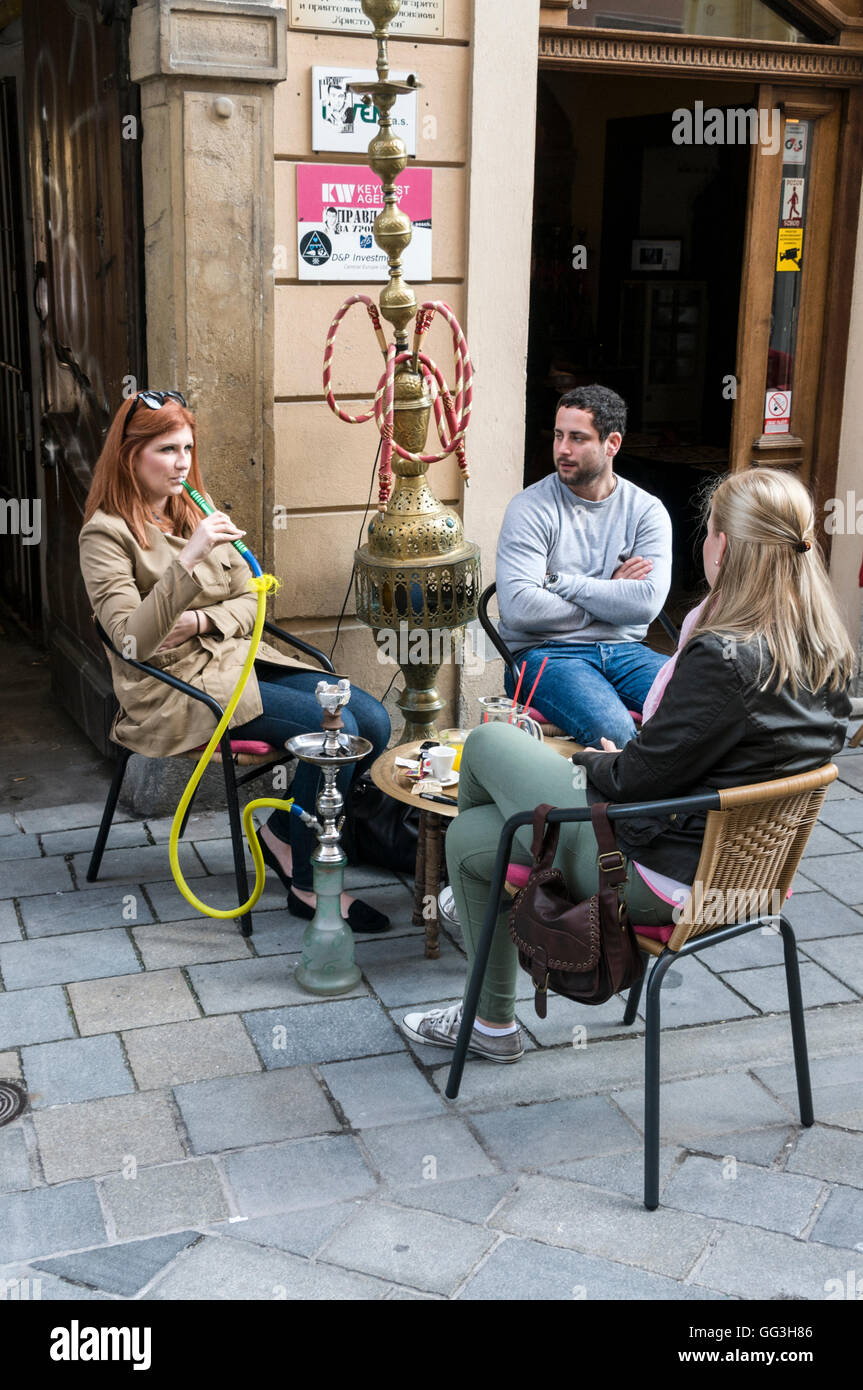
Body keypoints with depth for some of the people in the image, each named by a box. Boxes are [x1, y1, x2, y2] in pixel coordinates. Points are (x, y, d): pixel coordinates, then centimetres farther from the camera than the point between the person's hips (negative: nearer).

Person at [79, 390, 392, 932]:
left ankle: (282, 832, 6)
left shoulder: (199, 513, 15)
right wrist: (189, 560, -30)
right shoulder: (106, 534, -8)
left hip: (238, 657, 7)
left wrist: (201, 621, -7)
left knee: (374, 720, -12)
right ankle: (309, 885, -9)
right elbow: (134, 642, -21)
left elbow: (250, 603, 15)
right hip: (176, 685, -7)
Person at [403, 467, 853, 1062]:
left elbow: (640, 775, -21)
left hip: (662, 878, -9)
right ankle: (492, 1023, 34)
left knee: (488, 742, 9)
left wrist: (596, 762, 2)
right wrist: (626, 759, 11)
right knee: (469, 836, 19)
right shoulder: (829, 650, -1)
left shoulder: (723, 658, -28)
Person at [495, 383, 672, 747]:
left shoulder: (646, 510, 7)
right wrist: (610, 593, -5)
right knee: (612, 731, -34)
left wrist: (559, 581, -10)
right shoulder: (530, 508, -2)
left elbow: (648, 602, -10)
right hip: (545, 652, -3)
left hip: (624, 650, 4)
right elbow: (518, 608, -15)